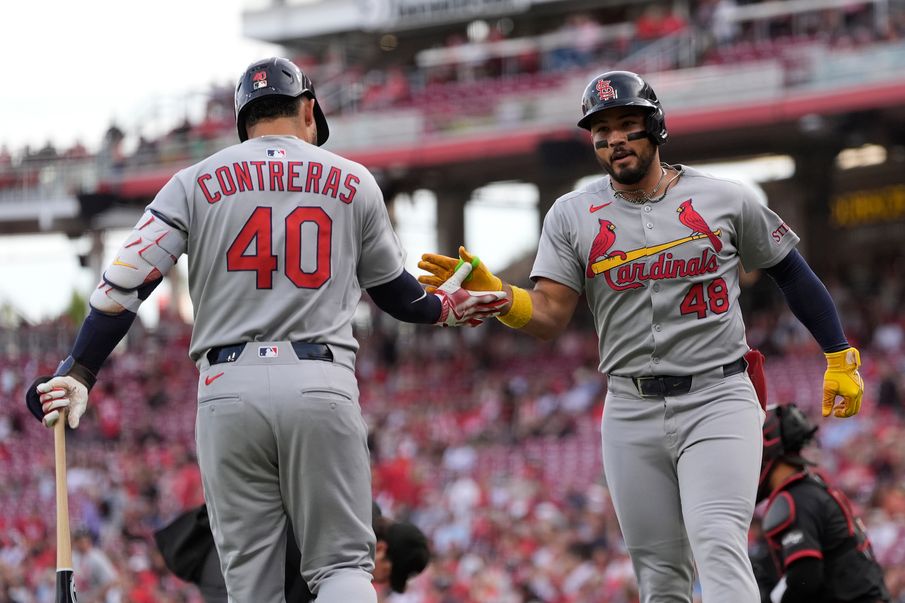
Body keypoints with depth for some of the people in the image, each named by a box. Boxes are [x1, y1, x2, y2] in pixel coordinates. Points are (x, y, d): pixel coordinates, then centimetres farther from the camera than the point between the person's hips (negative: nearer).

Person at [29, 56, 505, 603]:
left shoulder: (197, 182, 9)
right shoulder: (354, 182, 11)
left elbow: (125, 280, 3)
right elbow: (393, 290, 23)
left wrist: (79, 373, 8)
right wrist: (442, 308, 43)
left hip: (228, 389, 1)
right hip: (322, 385, -1)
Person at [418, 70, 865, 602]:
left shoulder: (726, 200, 2)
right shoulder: (573, 215, 6)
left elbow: (793, 274, 12)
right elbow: (547, 317, -1)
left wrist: (841, 358, 10)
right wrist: (487, 290, -20)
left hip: (718, 401, -3)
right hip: (633, 413, 3)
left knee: (718, 548, -20)